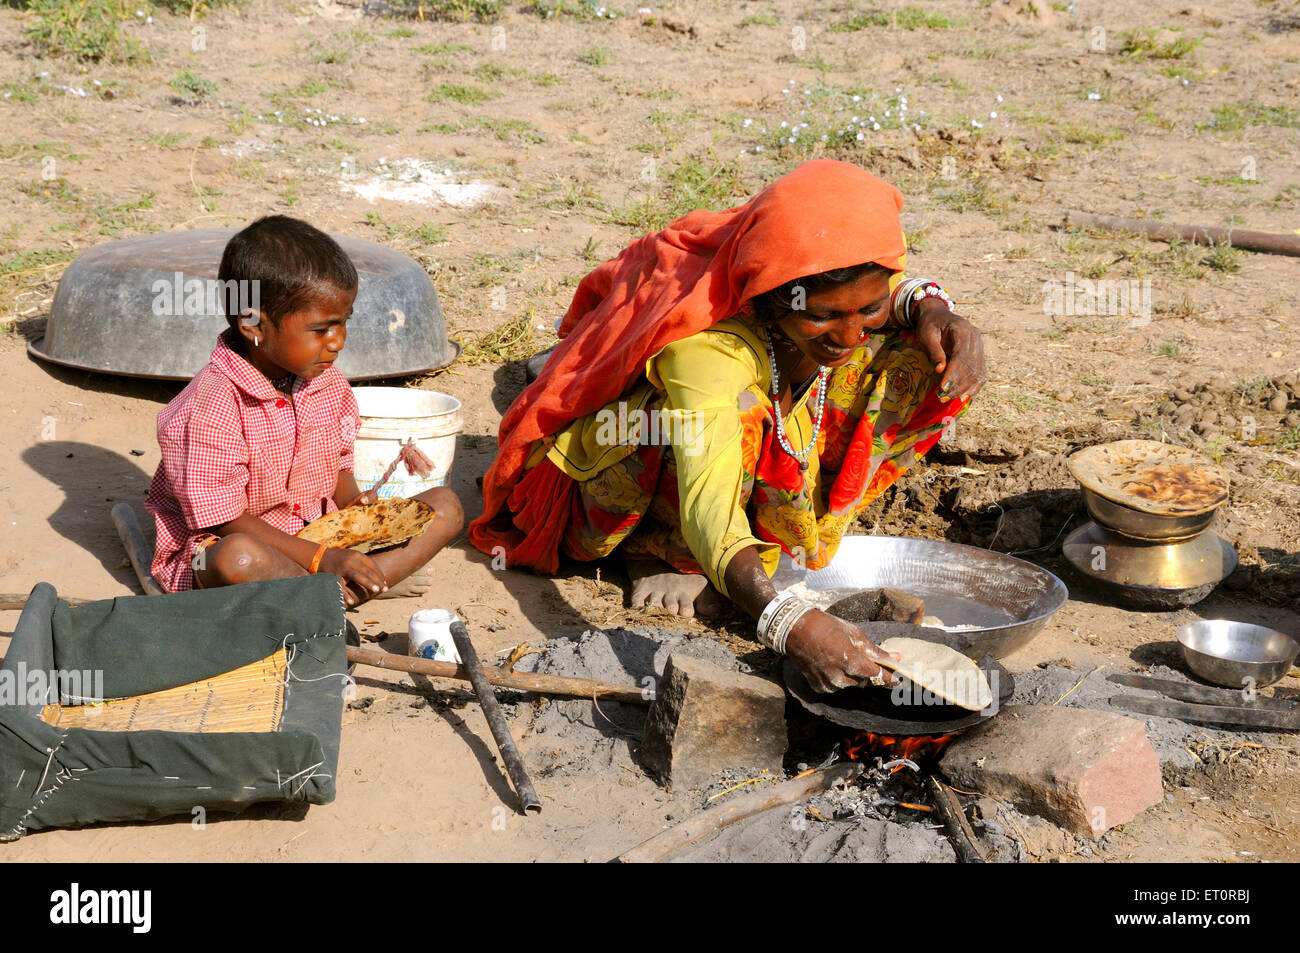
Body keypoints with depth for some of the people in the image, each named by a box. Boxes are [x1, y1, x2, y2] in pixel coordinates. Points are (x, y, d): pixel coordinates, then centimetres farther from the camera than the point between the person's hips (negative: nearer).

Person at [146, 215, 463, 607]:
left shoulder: (328, 384, 1)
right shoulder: (212, 405, -23)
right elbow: (226, 520, -22)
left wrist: (352, 502, -10)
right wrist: (322, 559, -27)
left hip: (320, 537, 7)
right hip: (211, 551, -6)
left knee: (445, 505, -4)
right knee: (238, 559, -44)